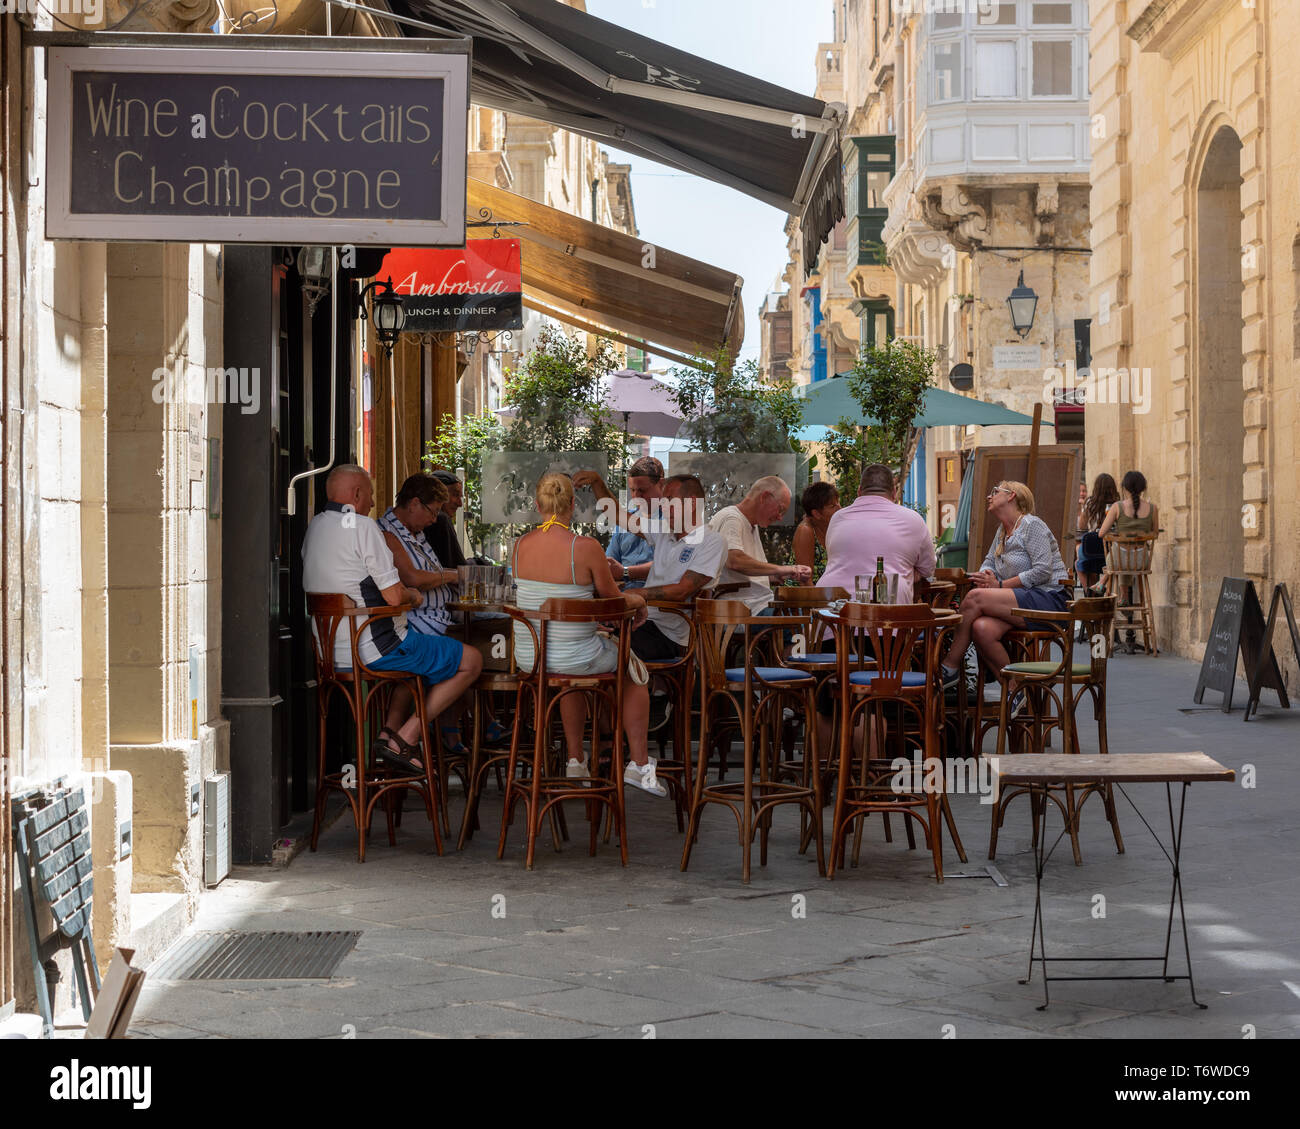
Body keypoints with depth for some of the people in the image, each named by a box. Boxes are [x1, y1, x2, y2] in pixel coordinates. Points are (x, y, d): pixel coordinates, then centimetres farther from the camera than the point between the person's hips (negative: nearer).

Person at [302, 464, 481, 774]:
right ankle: (404, 739, -3)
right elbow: (394, 596, -18)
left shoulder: (314, 526, 10)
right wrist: (414, 595, 5)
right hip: (373, 648, -9)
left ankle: (389, 732, 18)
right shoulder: (363, 527, -16)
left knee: (418, 655, 35)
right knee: (471, 661, 0)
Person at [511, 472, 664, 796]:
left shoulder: (521, 546, -5)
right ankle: (639, 765, 26)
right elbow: (612, 600, -7)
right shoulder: (586, 547, -20)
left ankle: (576, 761, 44)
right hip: (574, 657, -4)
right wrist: (636, 600, 17)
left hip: (527, 657, 5)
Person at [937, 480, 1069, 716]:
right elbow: (989, 562, 28)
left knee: (975, 598, -25)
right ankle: (1013, 688, -16)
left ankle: (950, 667, -13)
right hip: (1023, 603, 8)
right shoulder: (1003, 530, 21)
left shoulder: (1032, 525, -6)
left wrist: (1001, 585, -14)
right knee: (982, 628, -25)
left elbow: (1043, 570, -14)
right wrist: (987, 575, 1)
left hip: (1048, 599, -8)